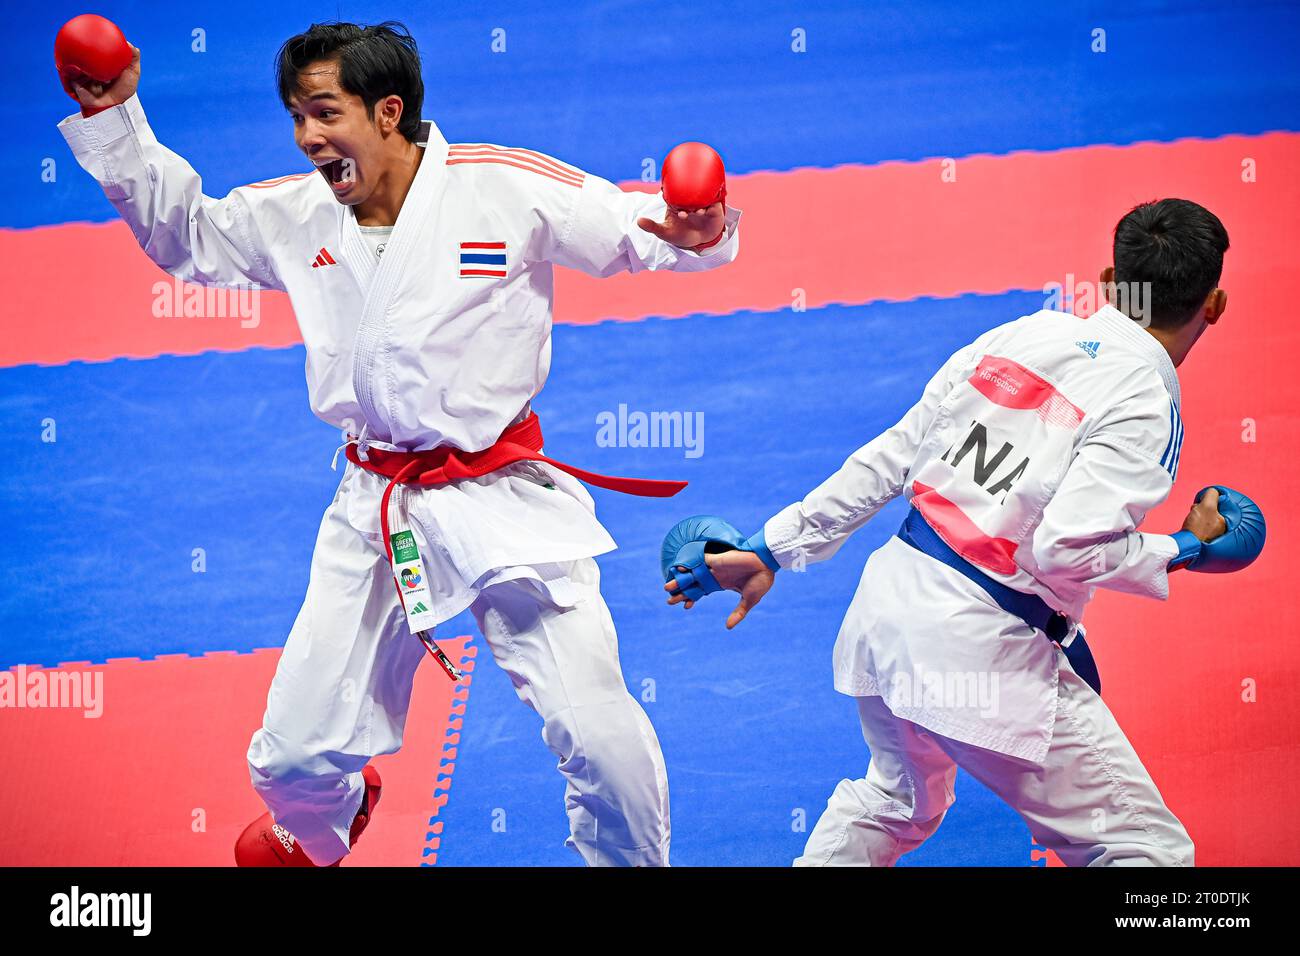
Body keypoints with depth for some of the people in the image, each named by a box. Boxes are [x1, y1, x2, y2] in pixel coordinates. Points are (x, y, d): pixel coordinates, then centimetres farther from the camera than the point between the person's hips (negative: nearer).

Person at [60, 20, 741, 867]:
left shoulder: (505, 188, -10)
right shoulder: (295, 218, 5)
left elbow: (637, 229, -7)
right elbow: (180, 229, 18)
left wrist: (700, 233, -29)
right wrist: (114, 121, 8)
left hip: (504, 501, -4)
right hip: (377, 512, 4)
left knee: (602, 740, -14)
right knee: (292, 760, 9)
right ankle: (317, 835, 46)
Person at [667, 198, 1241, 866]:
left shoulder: (1021, 335, 9)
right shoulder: (1147, 408, -11)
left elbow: (888, 460, 10)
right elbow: (1065, 550, -22)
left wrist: (771, 549, 16)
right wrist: (1186, 549, -6)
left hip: (889, 598, 8)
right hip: (980, 650, -8)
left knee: (899, 800, 35)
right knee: (1149, 852, -2)